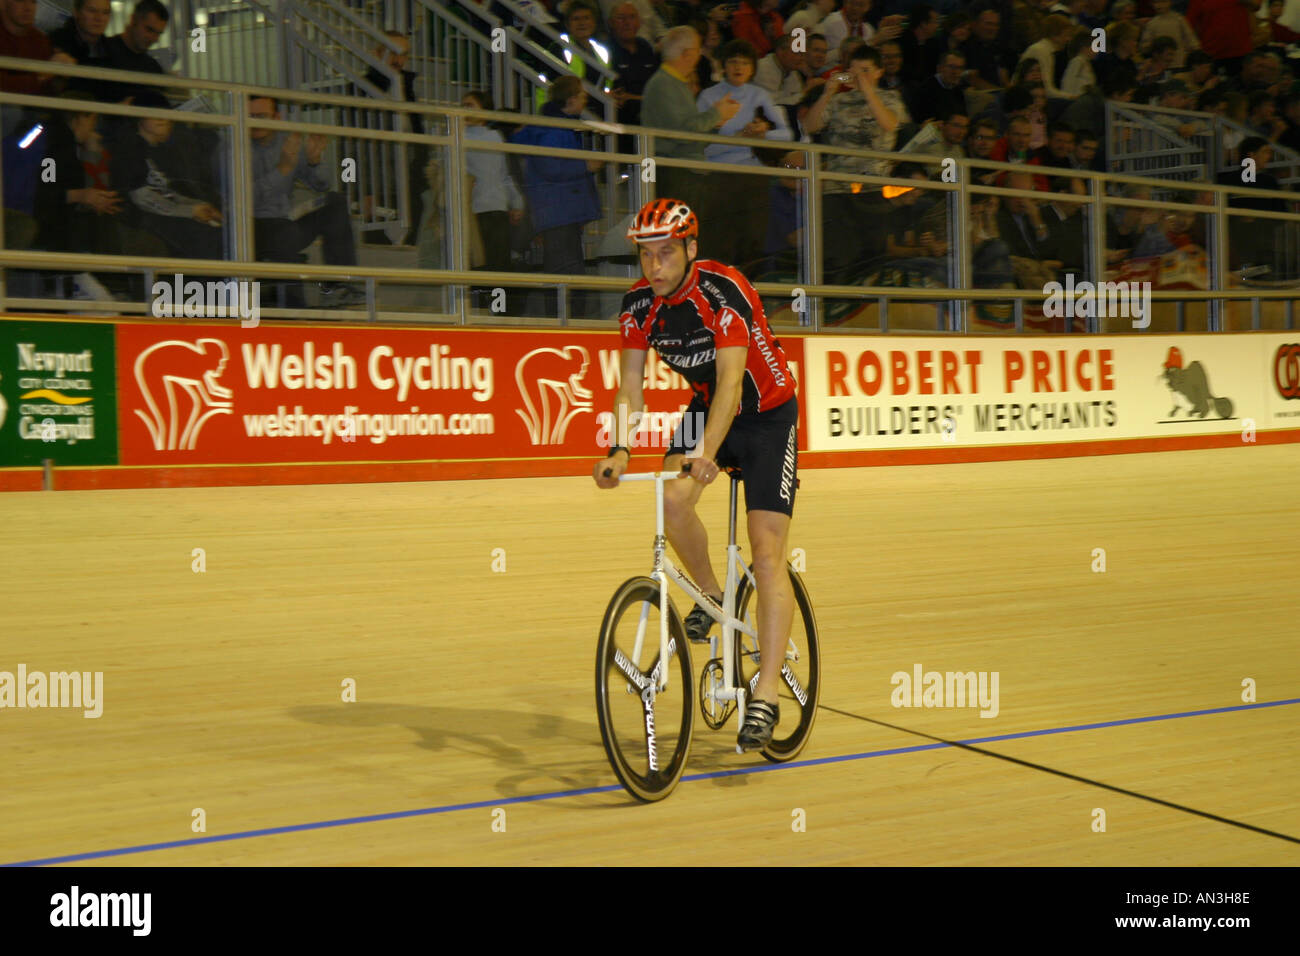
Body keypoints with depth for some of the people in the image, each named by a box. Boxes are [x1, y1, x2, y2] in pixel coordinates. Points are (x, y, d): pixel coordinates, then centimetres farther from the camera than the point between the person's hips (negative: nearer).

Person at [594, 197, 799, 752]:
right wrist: (619, 451, -29)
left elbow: (731, 380, -36)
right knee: (673, 500, -25)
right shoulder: (640, 302, -11)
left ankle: (766, 696, -14)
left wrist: (707, 453, -49)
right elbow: (630, 387, -12)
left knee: (767, 551, -14)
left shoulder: (724, 290, -27)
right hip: (705, 407, 5)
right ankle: (709, 595, 5)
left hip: (767, 413, -5)